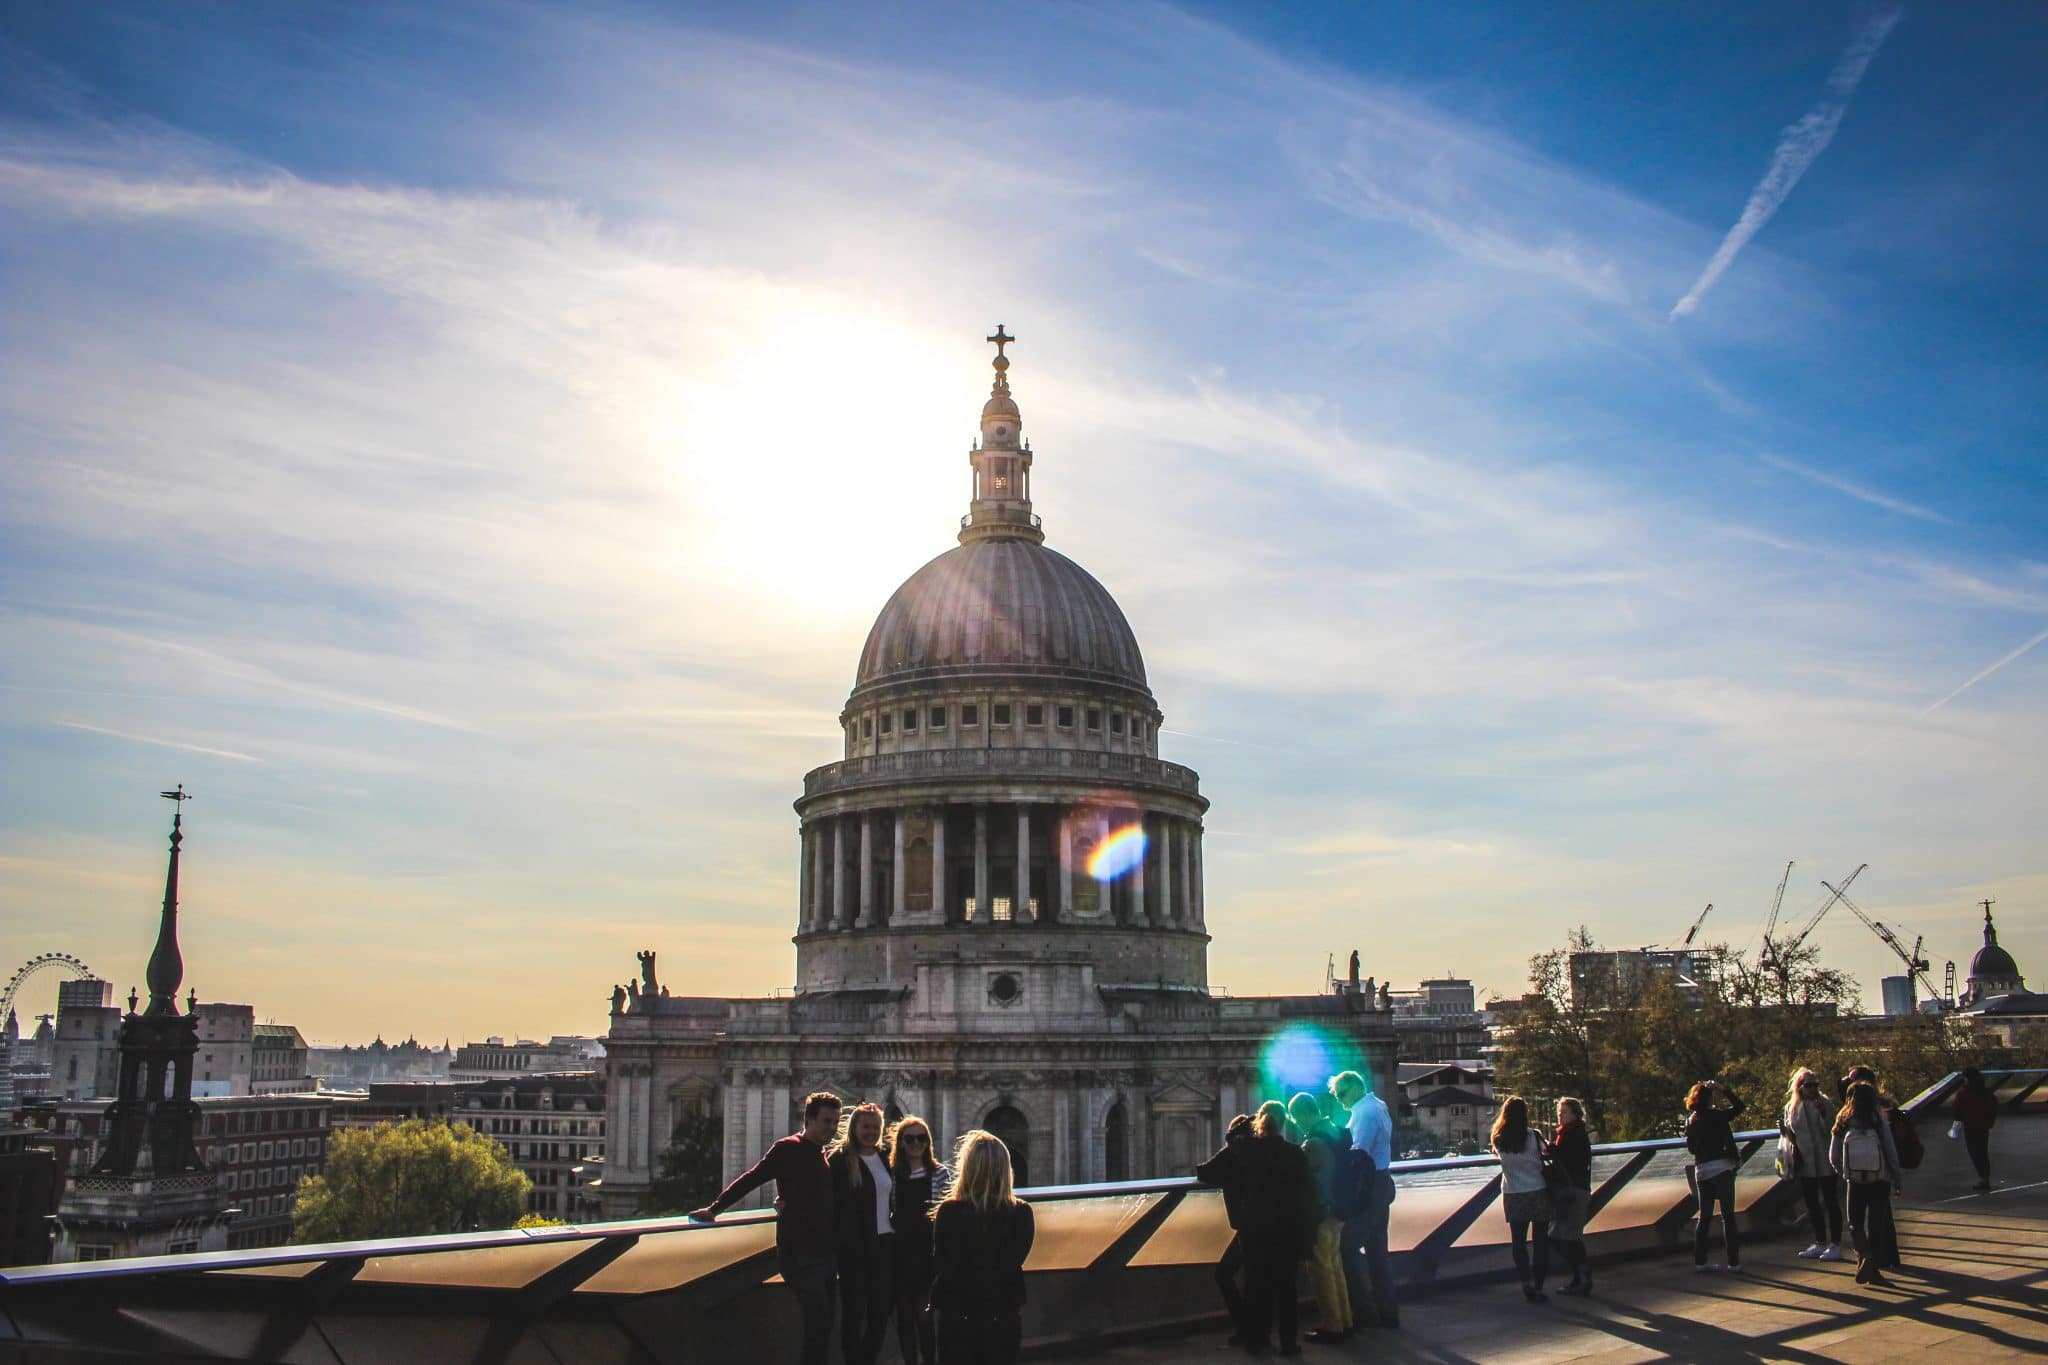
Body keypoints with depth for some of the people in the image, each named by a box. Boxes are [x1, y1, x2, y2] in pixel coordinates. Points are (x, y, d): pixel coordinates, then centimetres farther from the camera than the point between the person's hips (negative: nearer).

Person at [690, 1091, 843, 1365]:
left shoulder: (826, 1156, 15)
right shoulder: (788, 1149, -7)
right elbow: (749, 1180, -5)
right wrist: (714, 1209, -3)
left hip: (823, 1253, 8)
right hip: (799, 1254, -8)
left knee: (822, 1327, 10)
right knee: (818, 1324, -16)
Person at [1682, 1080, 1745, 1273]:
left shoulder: (1690, 1120, 6)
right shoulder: (1716, 1116, -11)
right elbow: (1739, 1105, -2)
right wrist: (1723, 1091, 4)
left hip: (1701, 1171, 5)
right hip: (1721, 1168, -5)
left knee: (1704, 1216, 11)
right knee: (1728, 1216, 0)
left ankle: (1700, 1260, 11)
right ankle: (1733, 1261, 0)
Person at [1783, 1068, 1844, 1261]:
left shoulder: (1825, 1105, -7)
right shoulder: (1791, 1108, 5)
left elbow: (1832, 1132, -13)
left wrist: (1824, 1115, -27)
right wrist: (1784, 1128, -8)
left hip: (1825, 1164, -5)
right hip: (1805, 1164, 5)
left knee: (1831, 1203, 1)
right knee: (1812, 1205, 13)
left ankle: (1835, 1245, 8)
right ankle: (1820, 1243, 24)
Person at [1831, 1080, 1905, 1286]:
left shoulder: (1843, 1124, -4)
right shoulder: (1880, 1122, -8)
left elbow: (1834, 1158, -2)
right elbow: (1892, 1155, -7)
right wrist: (1899, 1181, 4)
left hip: (1856, 1182, 0)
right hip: (1880, 1182, 0)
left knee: (1855, 1223, 12)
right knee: (1877, 1225, 8)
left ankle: (1865, 1255, -12)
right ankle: (1874, 1269, 5)